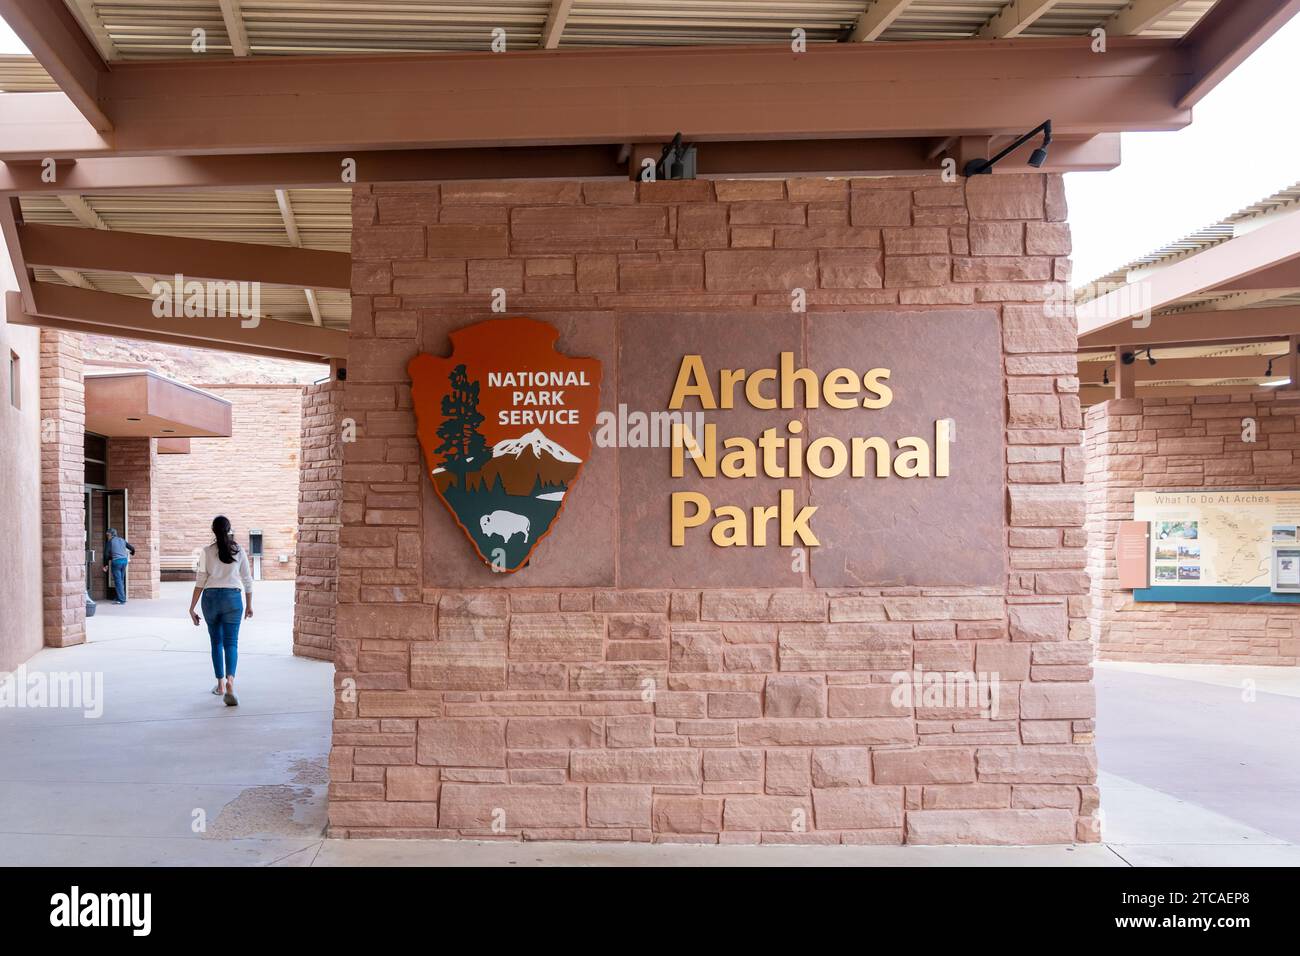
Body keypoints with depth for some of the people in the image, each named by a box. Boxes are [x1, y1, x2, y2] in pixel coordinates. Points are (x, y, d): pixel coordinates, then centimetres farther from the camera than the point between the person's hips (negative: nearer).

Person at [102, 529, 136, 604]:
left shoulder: (110, 542, -2)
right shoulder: (122, 540, 13)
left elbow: (106, 554, -7)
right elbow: (132, 549, 16)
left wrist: (106, 565, 2)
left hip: (116, 561, -6)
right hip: (124, 560, 6)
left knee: (118, 581, -2)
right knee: (121, 580, 15)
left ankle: (122, 600, -5)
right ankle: (119, 598, 19)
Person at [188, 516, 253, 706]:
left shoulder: (207, 552, -3)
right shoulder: (239, 551, 1)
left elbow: (200, 583, -5)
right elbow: (247, 580, 4)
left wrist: (192, 608, 1)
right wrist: (249, 605, 15)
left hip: (211, 598, 0)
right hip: (233, 598, 0)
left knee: (216, 642, 15)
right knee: (231, 642, -2)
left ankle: (220, 685, 23)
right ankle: (230, 681, -25)